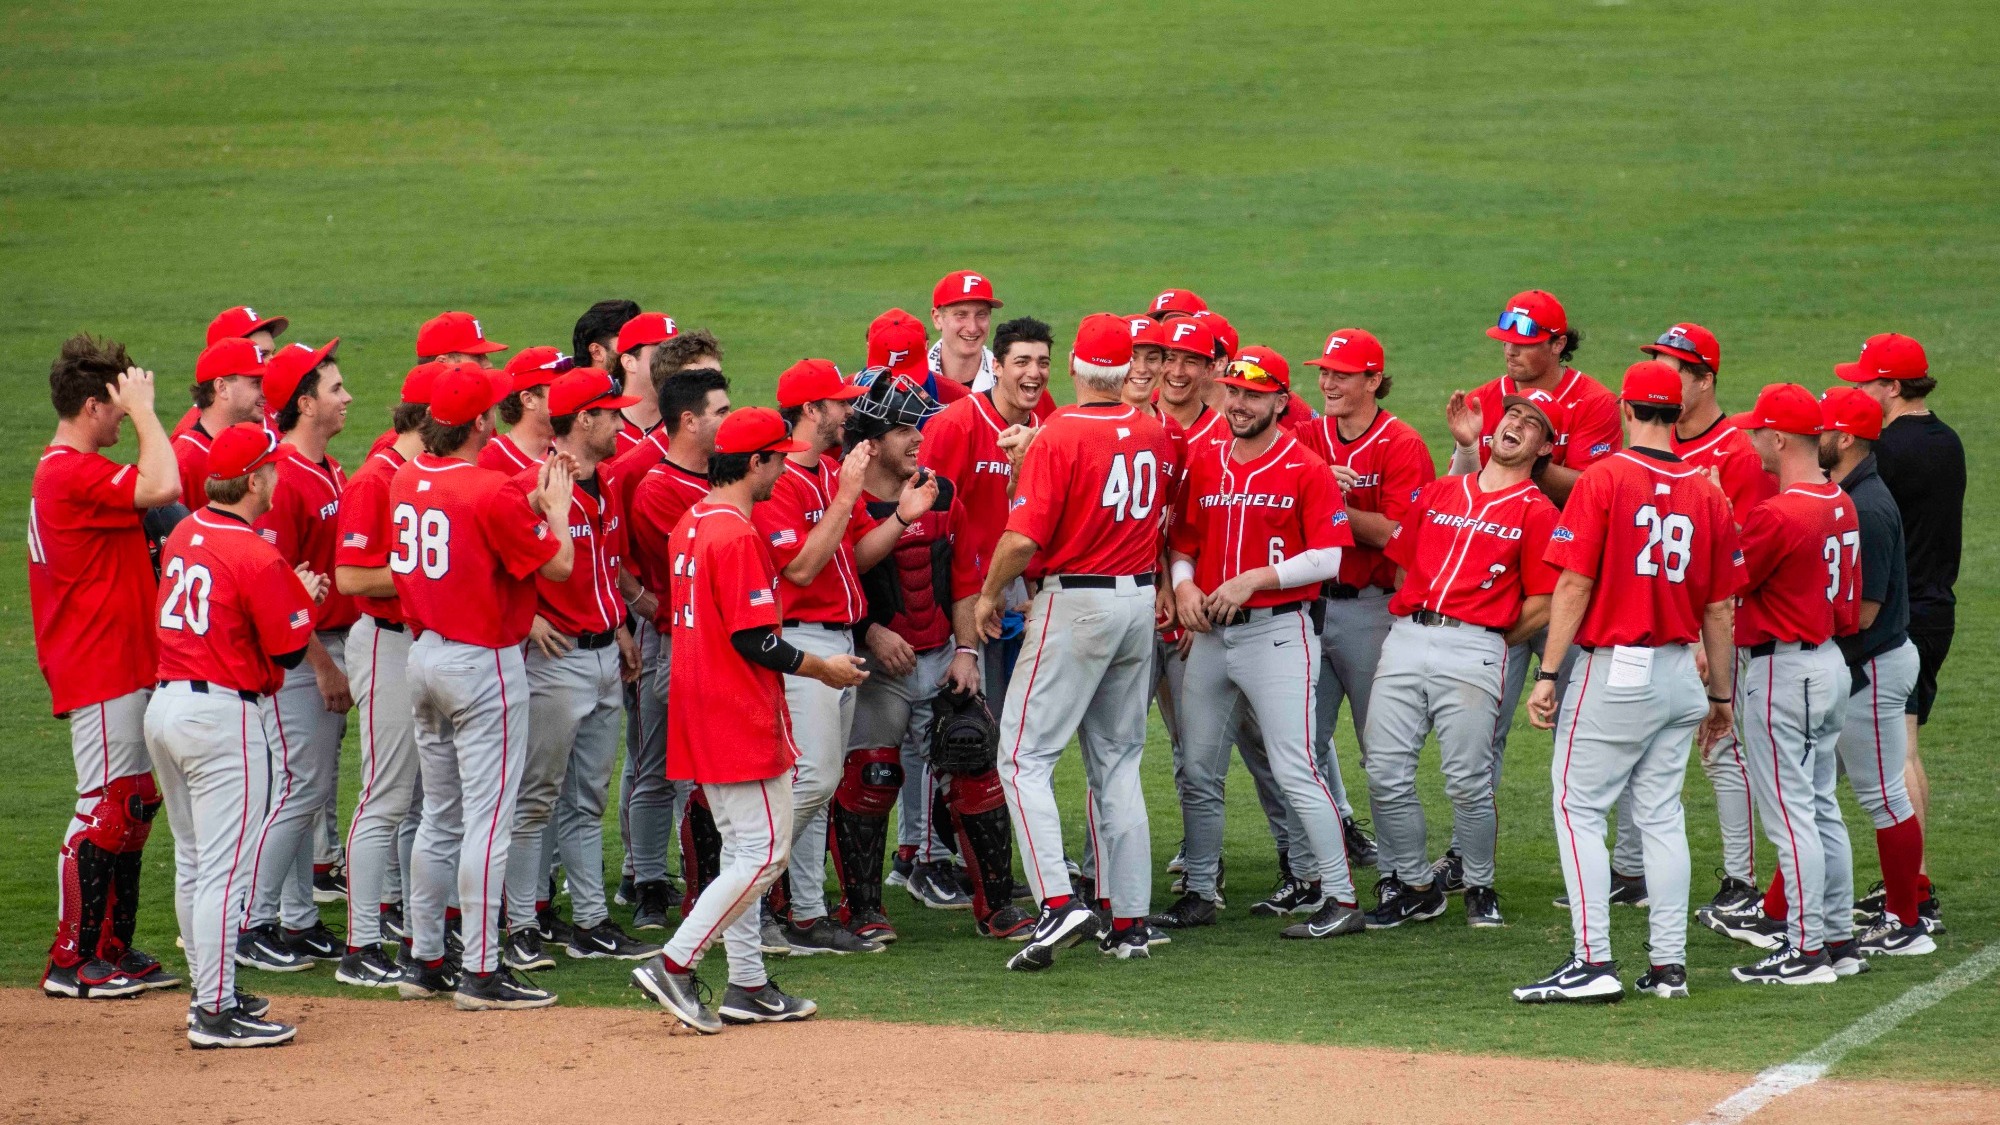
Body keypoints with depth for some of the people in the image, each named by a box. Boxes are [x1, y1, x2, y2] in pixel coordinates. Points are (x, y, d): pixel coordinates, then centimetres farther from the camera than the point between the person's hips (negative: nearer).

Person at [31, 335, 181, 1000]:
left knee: (133, 807, 14)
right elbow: (162, 487, -30)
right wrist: (143, 410, -19)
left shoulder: (62, 471, 16)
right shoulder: (76, 475, -18)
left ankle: (114, 950, 20)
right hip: (100, 673, -11)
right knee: (104, 810, -6)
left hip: (121, 666, 11)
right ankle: (71, 962, -1)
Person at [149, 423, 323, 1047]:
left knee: (195, 859, 17)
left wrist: (287, 588, 17)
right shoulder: (258, 557, -16)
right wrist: (305, 598, 6)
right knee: (224, 868, -5)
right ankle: (217, 1012, -5)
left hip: (164, 705, 9)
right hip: (222, 714, -8)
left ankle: (210, 992, 24)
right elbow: (289, 649, -12)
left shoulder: (185, 535, 8)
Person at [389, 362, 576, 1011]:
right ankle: (481, 973, -4)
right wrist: (557, 507, 5)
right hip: (484, 664, -8)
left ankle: (424, 962, 19)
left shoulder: (407, 480, 4)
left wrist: (531, 506, 16)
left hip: (424, 657, 8)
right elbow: (558, 565, -12)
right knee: (487, 817, -4)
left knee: (439, 815, 16)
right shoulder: (491, 492, -19)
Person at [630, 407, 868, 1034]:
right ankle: (674, 965, -9)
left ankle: (748, 987, 17)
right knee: (765, 853, -6)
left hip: (701, 713, 10)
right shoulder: (739, 535, -18)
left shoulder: (690, 526, 12)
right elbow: (753, 639, -21)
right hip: (741, 717, -10)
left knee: (742, 851, 15)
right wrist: (822, 669, -6)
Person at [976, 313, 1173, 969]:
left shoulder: (1060, 435, -15)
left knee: (1024, 755, -4)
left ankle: (1059, 902, -18)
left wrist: (990, 593, -4)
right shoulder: (1154, 436, 5)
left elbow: (1023, 538, -20)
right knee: (1118, 763, 13)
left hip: (1076, 602, -7)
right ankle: (1130, 920, 11)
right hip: (1141, 601, 7)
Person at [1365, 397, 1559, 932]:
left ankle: (1480, 889, 13)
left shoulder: (1536, 512, 3)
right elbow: (1401, 557, 20)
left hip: (1474, 647, -4)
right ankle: (1413, 886, 12)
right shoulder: (1438, 492, 19)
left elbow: (1541, 607, 0)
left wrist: (1490, 645, 5)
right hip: (1406, 639, 4)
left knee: (1467, 781, -6)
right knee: (1386, 774, -2)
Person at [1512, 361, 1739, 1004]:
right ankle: (1668, 965, 10)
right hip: (1679, 674, 5)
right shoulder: (1706, 493, 4)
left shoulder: (1604, 479, -9)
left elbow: (1575, 585, -13)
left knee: (1579, 807, 0)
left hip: (1614, 669, -5)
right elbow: (1719, 609, 8)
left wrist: (1548, 674, -9)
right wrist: (1721, 695, 17)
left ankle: (1594, 962, -8)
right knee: (1661, 816, 12)